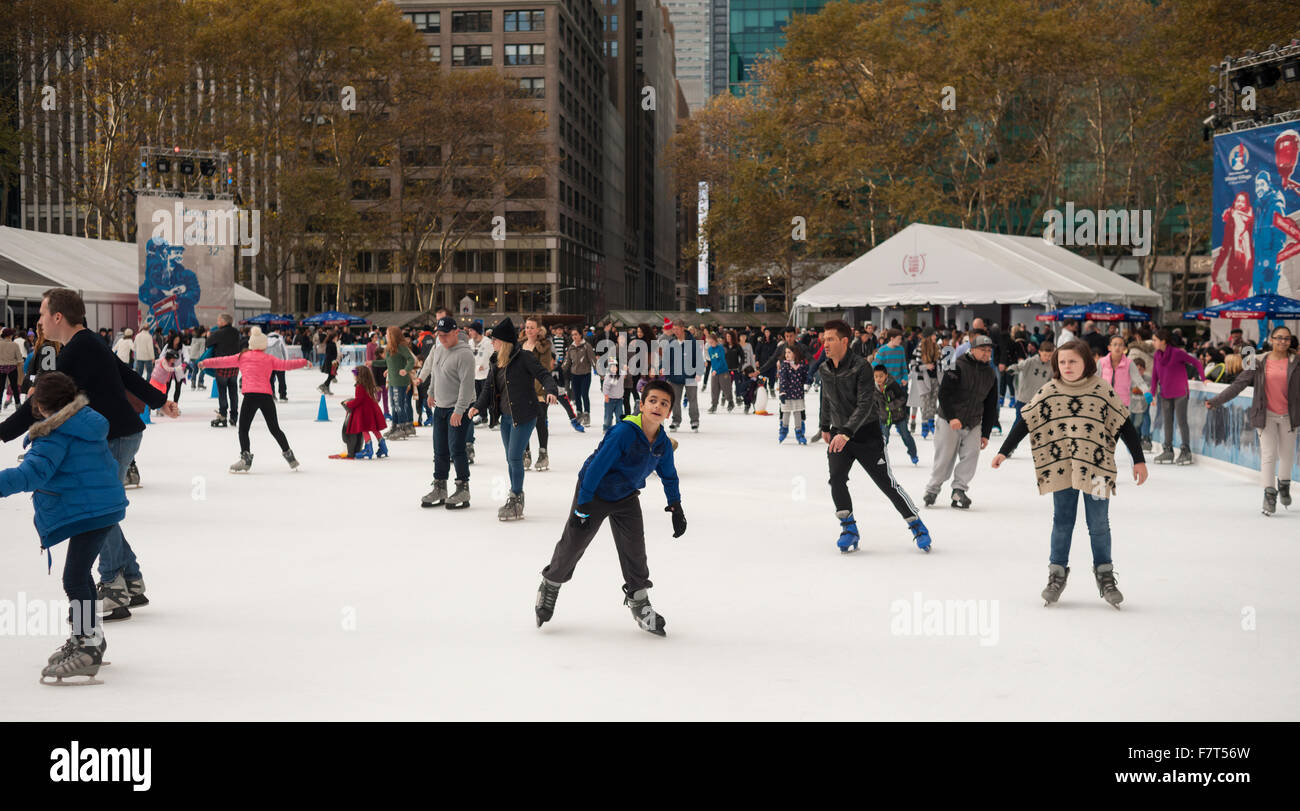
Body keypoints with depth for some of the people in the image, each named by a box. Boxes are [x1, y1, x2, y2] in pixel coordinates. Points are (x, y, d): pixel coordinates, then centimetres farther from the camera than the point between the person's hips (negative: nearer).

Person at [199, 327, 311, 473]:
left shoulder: (243, 357, 12)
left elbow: (223, 361, 15)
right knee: (275, 428, 15)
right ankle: (288, 455, 18)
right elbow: (286, 365, 15)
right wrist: (304, 362, 25)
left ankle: (246, 458, -10)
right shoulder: (269, 359, 15)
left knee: (243, 429, 3)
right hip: (266, 396, 3)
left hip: (250, 395, -3)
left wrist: (206, 363, 25)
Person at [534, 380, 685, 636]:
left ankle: (638, 598, 17)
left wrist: (676, 507, 11)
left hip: (626, 496, 5)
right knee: (572, 544, 4)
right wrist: (583, 505, -26)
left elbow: (669, 475, 10)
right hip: (594, 492, -5)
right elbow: (596, 466, -28)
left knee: (634, 548, -2)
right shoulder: (624, 432, -30)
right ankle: (551, 584, 29)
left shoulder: (663, 443, -10)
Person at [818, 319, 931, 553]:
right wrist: (825, 427, 28)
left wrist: (846, 433, -34)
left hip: (866, 432, -5)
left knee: (886, 482, -2)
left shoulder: (861, 367, -19)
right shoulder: (825, 369, 1)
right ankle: (848, 528, 0)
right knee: (836, 479, -15)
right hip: (839, 433, 5)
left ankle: (917, 525, 13)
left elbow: (865, 405, -26)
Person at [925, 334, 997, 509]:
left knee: (971, 454, -12)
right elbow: (943, 393, -15)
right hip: (949, 422, -5)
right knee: (945, 458, -1)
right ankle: (932, 490, 17)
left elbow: (990, 407, 14)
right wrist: (951, 417, -24)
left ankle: (959, 488, -3)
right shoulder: (958, 366, -10)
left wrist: (985, 434, 10)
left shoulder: (990, 375, 8)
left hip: (973, 424, 5)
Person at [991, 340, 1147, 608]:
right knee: (1062, 523, 8)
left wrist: (1139, 460, 3)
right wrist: (1003, 452, 4)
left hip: (1096, 469, -1)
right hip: (1061, 469, 1)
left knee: (1099, 524, 6)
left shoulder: (1103, 390, -2)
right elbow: (1025, 422, 5)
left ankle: (1105, 576, 20)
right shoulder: (1049, 392, 1)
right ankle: (1057, 574, 18)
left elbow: (1125, 425, 2)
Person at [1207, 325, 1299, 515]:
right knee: (1268, 454, -5)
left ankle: (1284, 485, 37)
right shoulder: (1260, 363, -2)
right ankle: (1269, 494, 3)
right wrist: (1216, 400, -10)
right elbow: (1239, 384, -4)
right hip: (1266, 415, -1)